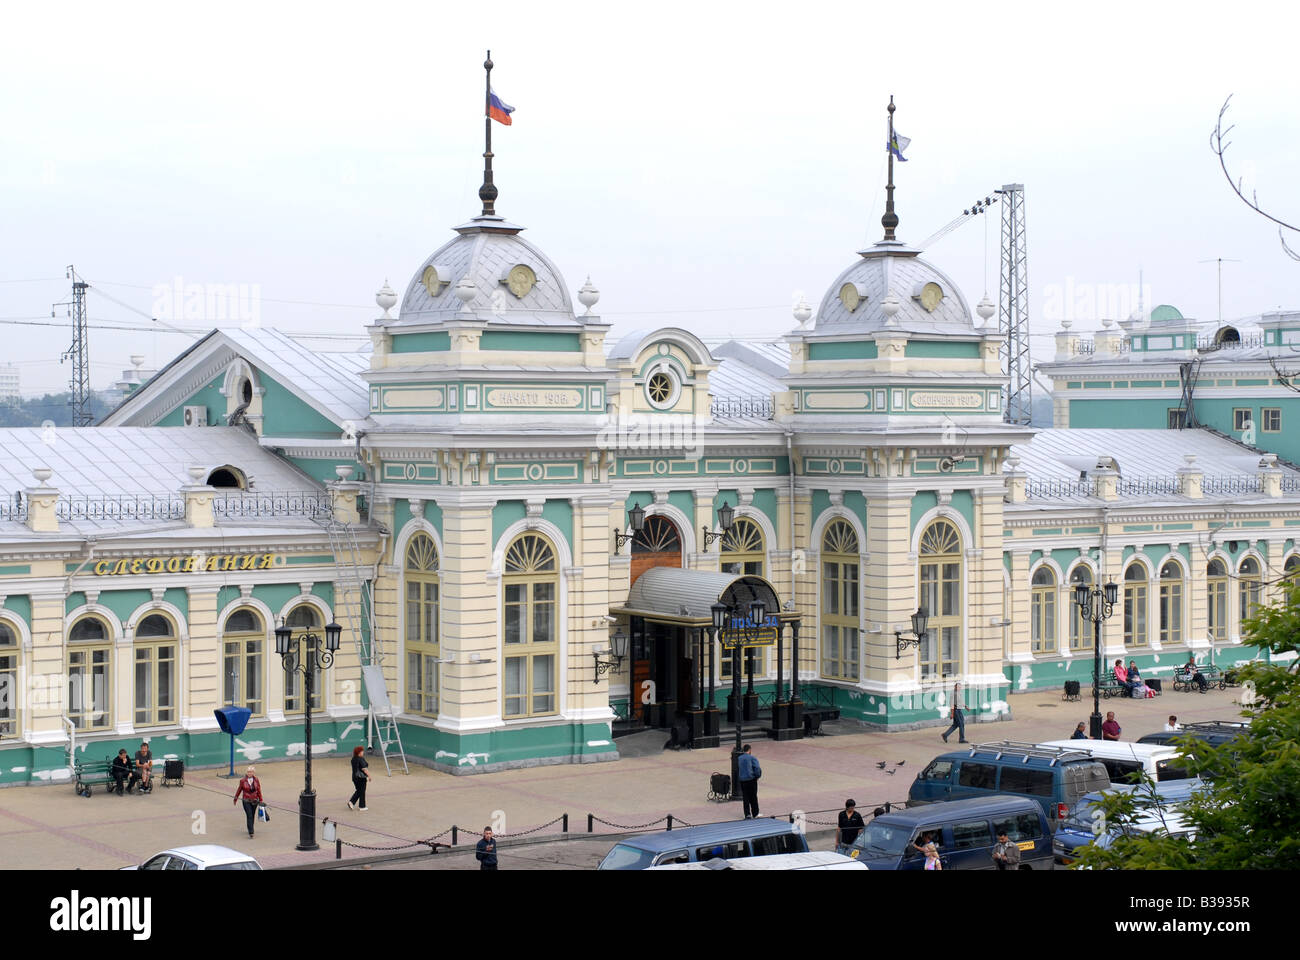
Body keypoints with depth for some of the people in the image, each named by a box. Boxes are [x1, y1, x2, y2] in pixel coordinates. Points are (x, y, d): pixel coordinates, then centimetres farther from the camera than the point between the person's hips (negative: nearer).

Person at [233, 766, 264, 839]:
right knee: (249, 816, -12)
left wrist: (260, 800, 7)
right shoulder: (243, 780, -8)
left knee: (252, 816, 13)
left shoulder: (256, 780, -2)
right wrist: (236, 798, 16)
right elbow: (239, 789, 5)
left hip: (254, 801, 3)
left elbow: (259, 791, 5)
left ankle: (251, 829, 32)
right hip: (246, 801, -3)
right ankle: (251, 832, -14)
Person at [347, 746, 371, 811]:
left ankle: (351, 802, 3)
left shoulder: (353, 759, 7)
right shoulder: (361, 759, -18)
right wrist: (369, 776, -12)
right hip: (361, 777, -7)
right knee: (362, 791, 4)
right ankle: (362, 806, 11)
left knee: (358, 791, 18)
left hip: (354, 777, 7)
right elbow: (364, 769, -20)